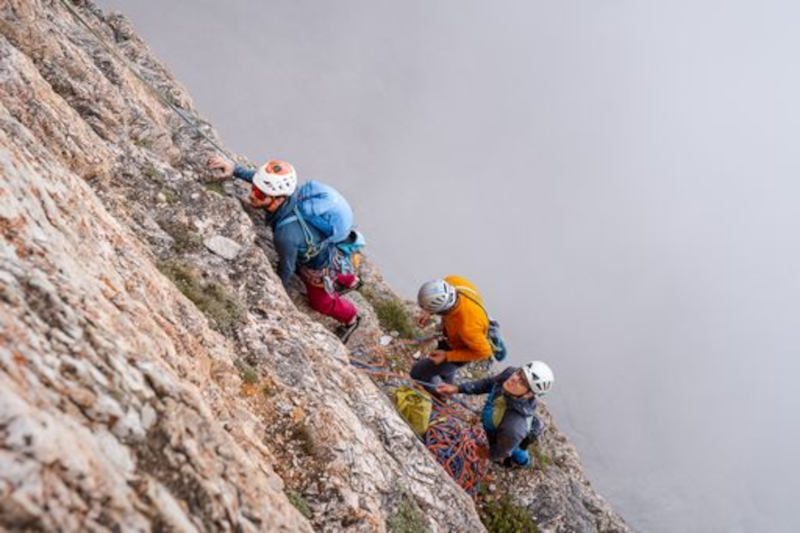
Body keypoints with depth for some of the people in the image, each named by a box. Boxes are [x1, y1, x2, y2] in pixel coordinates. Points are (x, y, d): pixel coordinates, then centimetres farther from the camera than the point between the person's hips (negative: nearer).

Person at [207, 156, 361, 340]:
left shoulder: (286, 235, -47)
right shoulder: (284, 190, -31)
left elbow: (286, 269, -27)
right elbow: (263, 179, -5)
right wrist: (235, 169, -17)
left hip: (319, 266, -6)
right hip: (319, 245, 6)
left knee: (321, 302, 25)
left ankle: (351, 319, 57)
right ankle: (349, 280, 65)